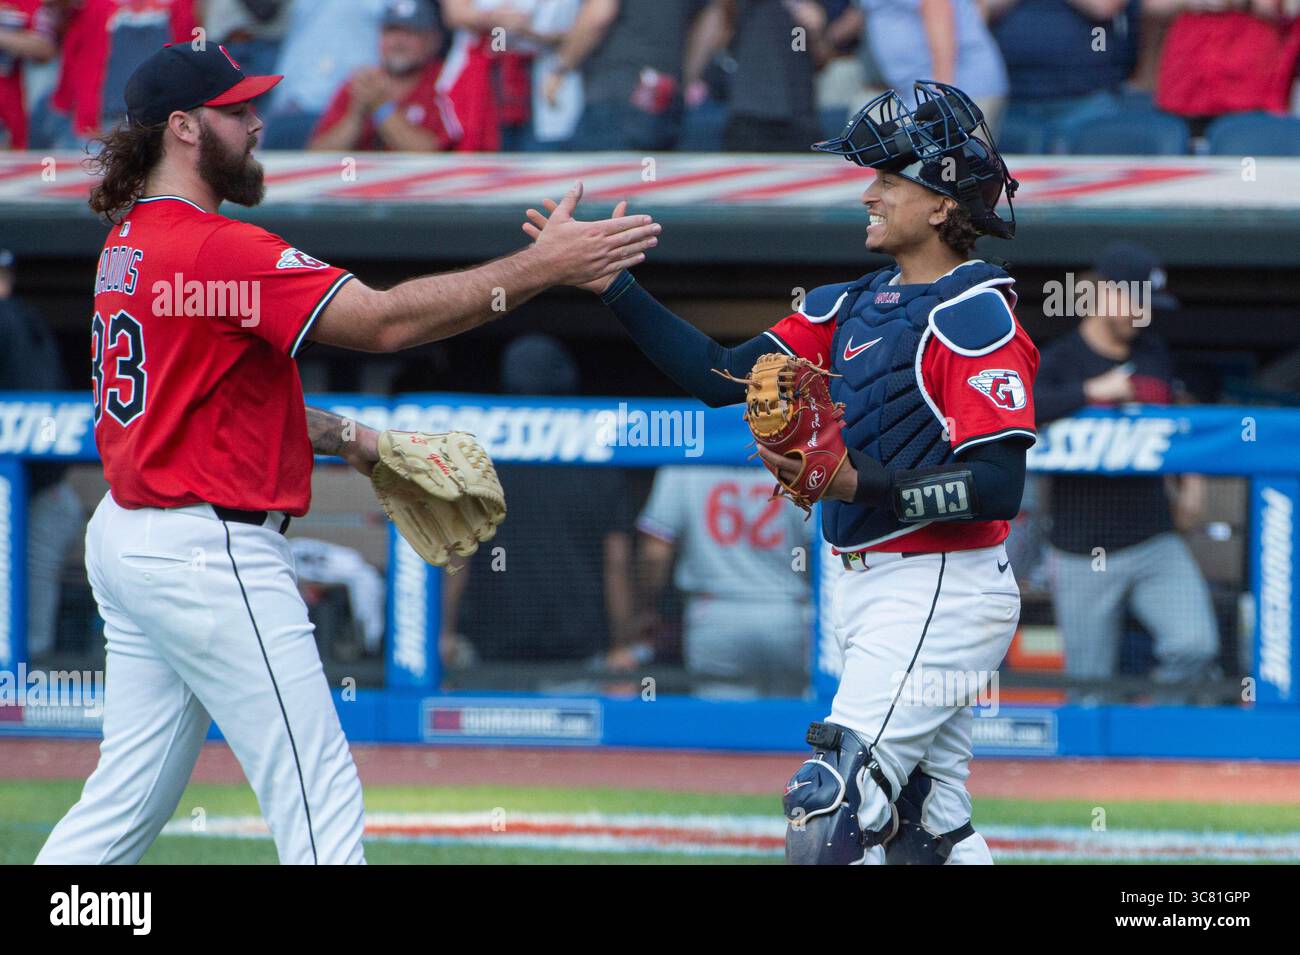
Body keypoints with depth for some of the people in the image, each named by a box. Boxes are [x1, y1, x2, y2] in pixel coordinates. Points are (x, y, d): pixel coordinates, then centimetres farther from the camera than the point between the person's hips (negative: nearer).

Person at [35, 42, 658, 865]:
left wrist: (347, 439, 12)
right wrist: (544, 266, -23)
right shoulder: (213, 249, -18)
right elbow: (386, 320, -24)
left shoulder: (129, 243, 13)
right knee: (319, 799, -7)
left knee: (132, 799, 14)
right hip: (211, 550, -10)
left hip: (128, 540, 10)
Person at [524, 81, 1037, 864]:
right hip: (873, 590, 10)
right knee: (930, 829, 12)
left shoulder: (975, 316, -13)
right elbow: (722, 375, 10)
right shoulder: (852, 307, 14)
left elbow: (998, 486, -21)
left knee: (831, 811, -17)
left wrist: (863, 485, -30)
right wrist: (610, 284, 4)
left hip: (941, 591, -10)